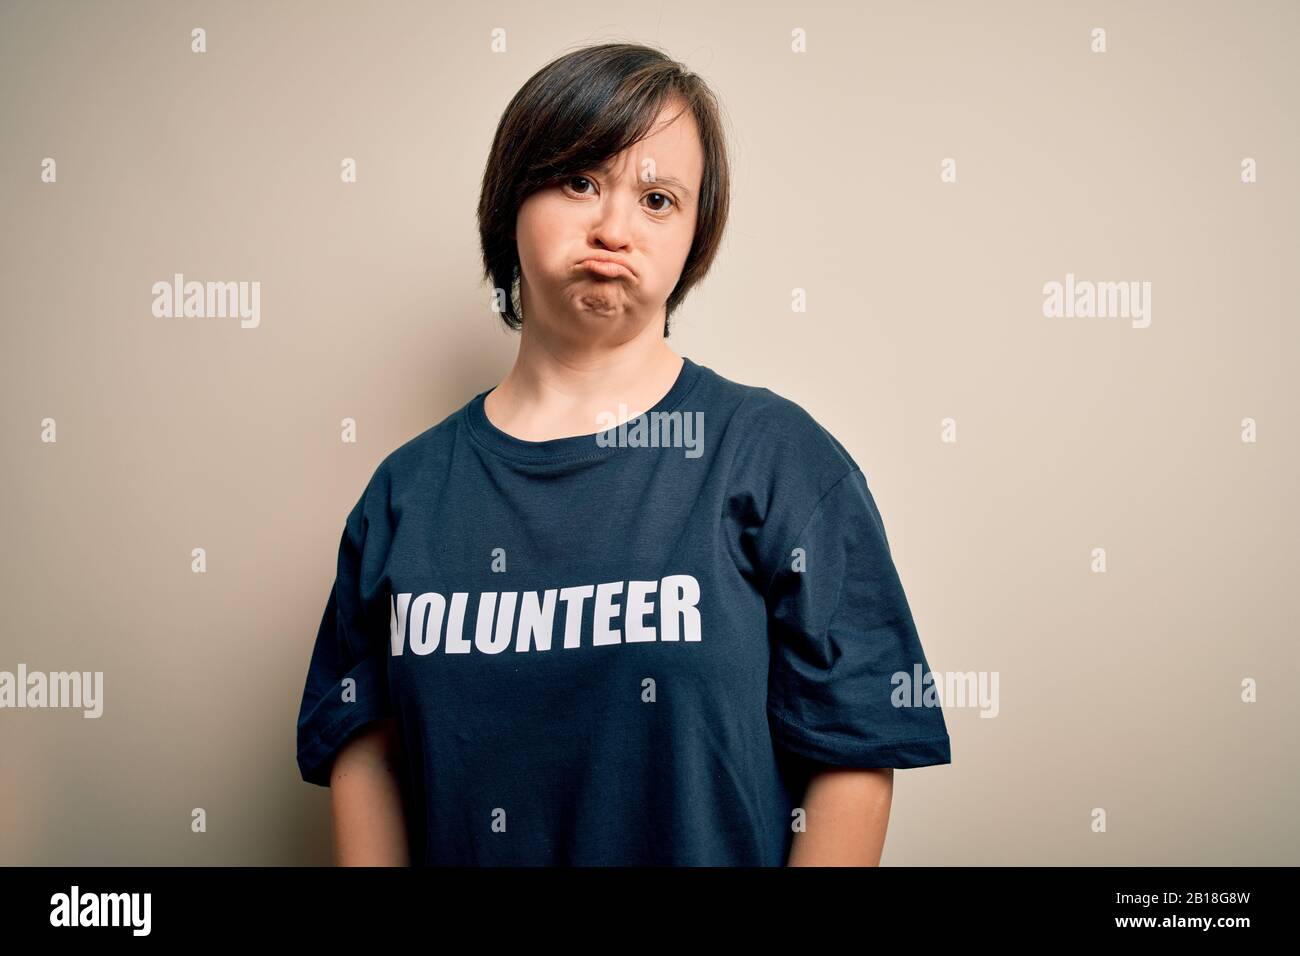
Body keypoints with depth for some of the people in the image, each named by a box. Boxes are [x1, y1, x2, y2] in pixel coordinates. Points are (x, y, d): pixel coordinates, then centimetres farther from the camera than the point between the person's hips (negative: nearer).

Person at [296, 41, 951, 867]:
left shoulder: (781, 459, -12)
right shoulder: (409, 489, -4)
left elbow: (855, 756, -14)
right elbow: (365, 750, -1)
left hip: (721, 848, -2)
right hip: (460, 849, 2)